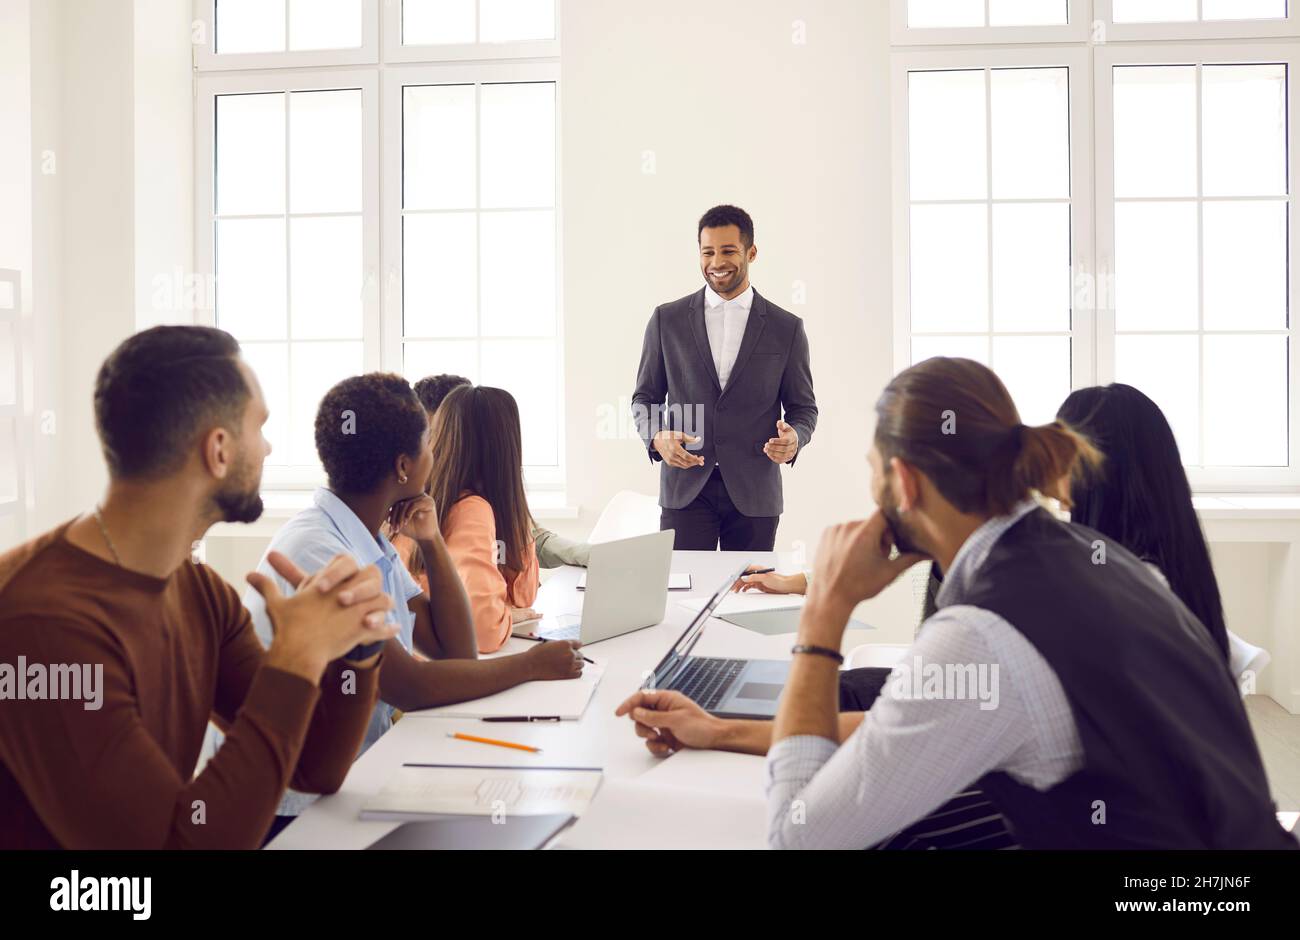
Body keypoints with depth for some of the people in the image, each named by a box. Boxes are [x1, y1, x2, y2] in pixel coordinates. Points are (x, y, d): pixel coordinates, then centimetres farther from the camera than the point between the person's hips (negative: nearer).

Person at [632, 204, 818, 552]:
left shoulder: (787, 328, 4)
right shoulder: (667, 319, 5)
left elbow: (803, 406, 9)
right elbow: (645, 397, 10)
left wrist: (794, 438, -14)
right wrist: (657, 437, -11)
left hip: (753, 494, 0)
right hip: (685, 488, 0)